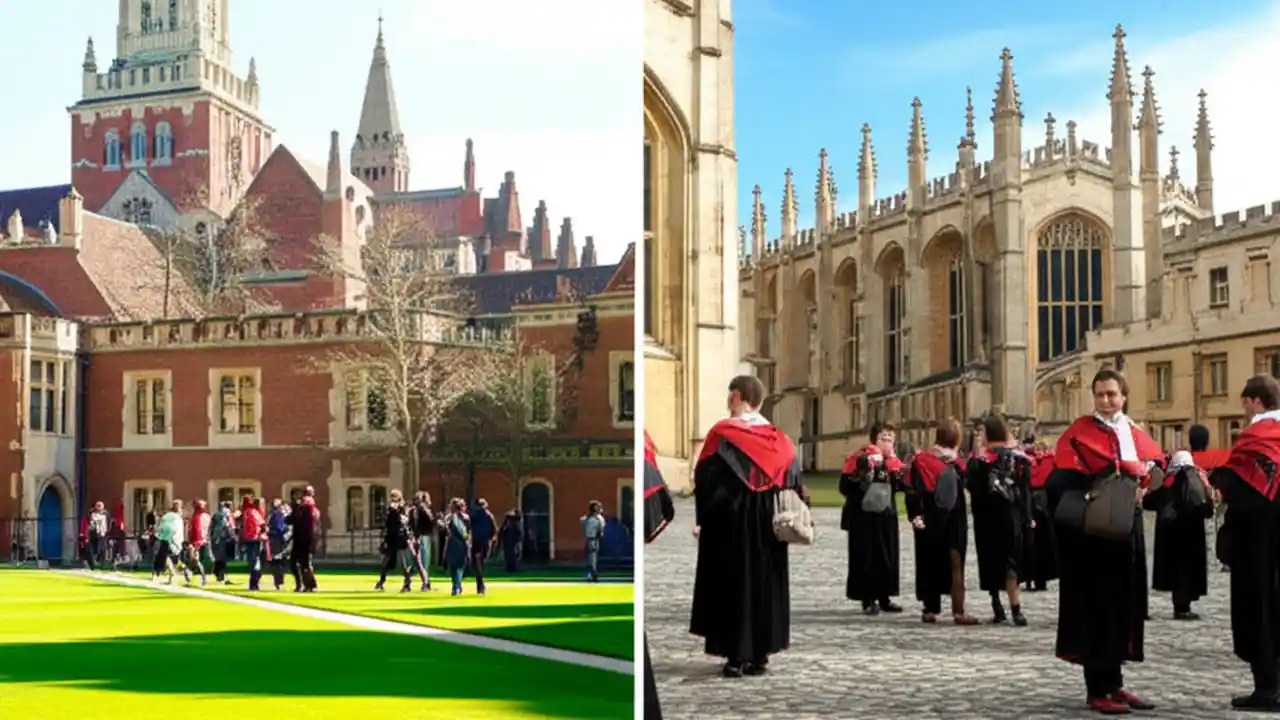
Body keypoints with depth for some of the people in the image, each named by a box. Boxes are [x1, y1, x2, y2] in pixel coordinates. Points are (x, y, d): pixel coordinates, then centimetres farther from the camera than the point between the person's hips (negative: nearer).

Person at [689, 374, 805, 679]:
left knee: (733, 584, 2)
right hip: (767, 524, 4)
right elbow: (793, 483, 7)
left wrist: (701, 519, -4)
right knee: (764, 584, 12)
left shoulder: (722, 434, -10)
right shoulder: (778, 440, 4)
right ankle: (760, 655, 13)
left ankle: (736, 656, 1)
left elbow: (704, 479, -11)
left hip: (729, 523, -4)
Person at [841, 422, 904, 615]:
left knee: (887, 557, 9)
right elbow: (846, 486, -11)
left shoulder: (892, 461, 10)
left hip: (886, 517, 6)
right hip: (864, 517, -6)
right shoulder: (860, 459, -9)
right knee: (866, 557, -1)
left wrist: (892, 460, -8)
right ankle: (868, 600, 5)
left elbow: (903, 483, 0)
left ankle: (885, 598, 18)